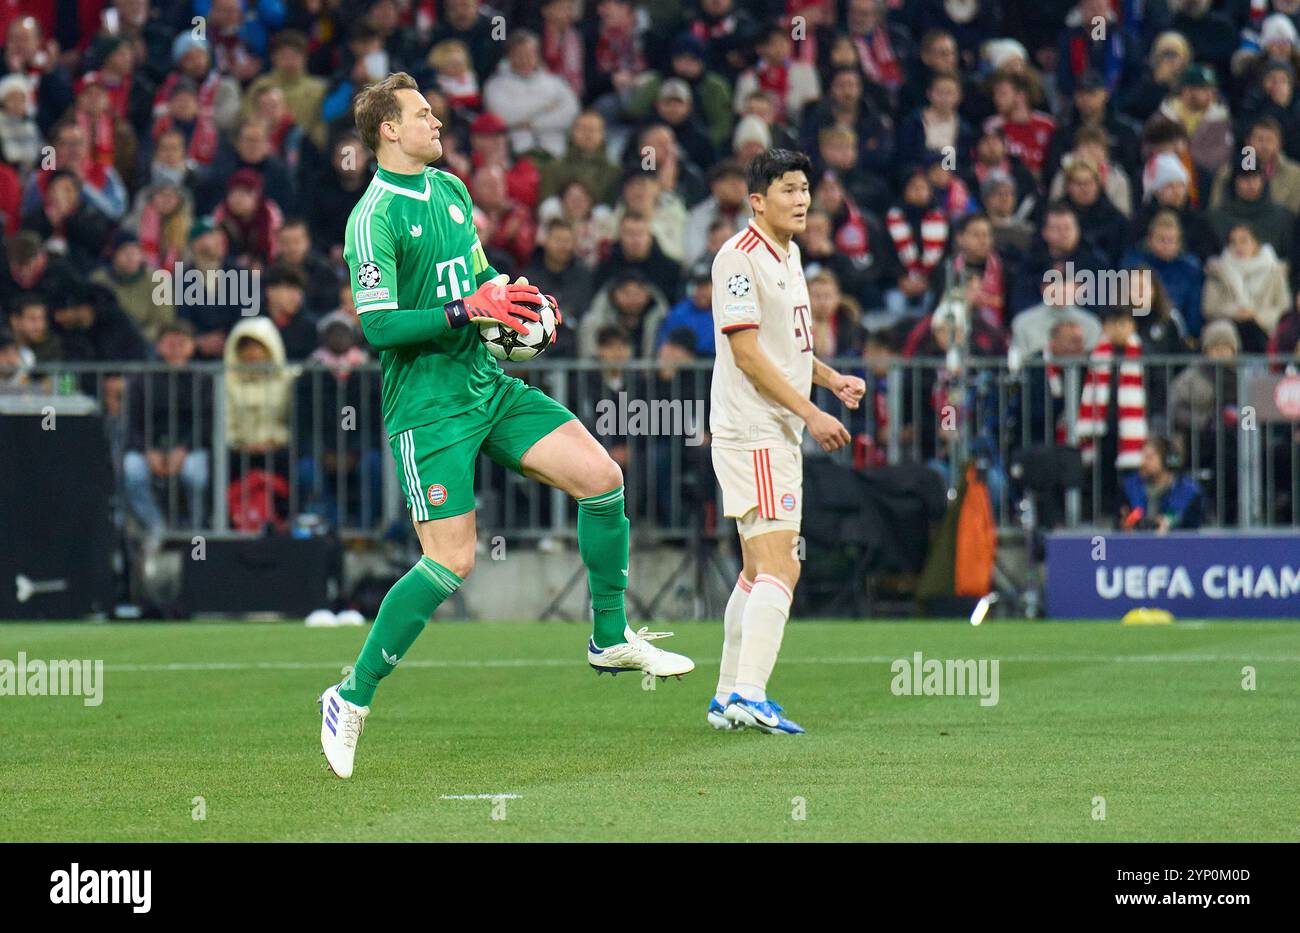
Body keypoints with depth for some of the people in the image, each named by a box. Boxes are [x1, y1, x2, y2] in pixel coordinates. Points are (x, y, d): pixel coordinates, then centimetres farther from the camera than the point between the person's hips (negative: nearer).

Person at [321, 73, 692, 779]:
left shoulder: (451, 190, 12)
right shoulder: (374, 217, -14)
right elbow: (379, 326, -19)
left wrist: (513, 304, 3)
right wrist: (468, 309, -23)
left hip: (488, 384, 8)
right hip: (428, 407, -8)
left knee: (602, 477, -3)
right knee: (450, 563, -12)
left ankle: (611, 639, 11)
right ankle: (352, 701, -1)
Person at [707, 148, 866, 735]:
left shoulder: (788, 255, 17)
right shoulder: (739, 259, -13)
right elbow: (747, 353, -18)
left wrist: (831, 379, 12)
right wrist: (810, 412, -20)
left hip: (779, 433, 10)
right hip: (751, 433, -10)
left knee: (758, 570, 13)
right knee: (779, 567, -17)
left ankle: (728, 697, 18)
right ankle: (748, 694, -23)